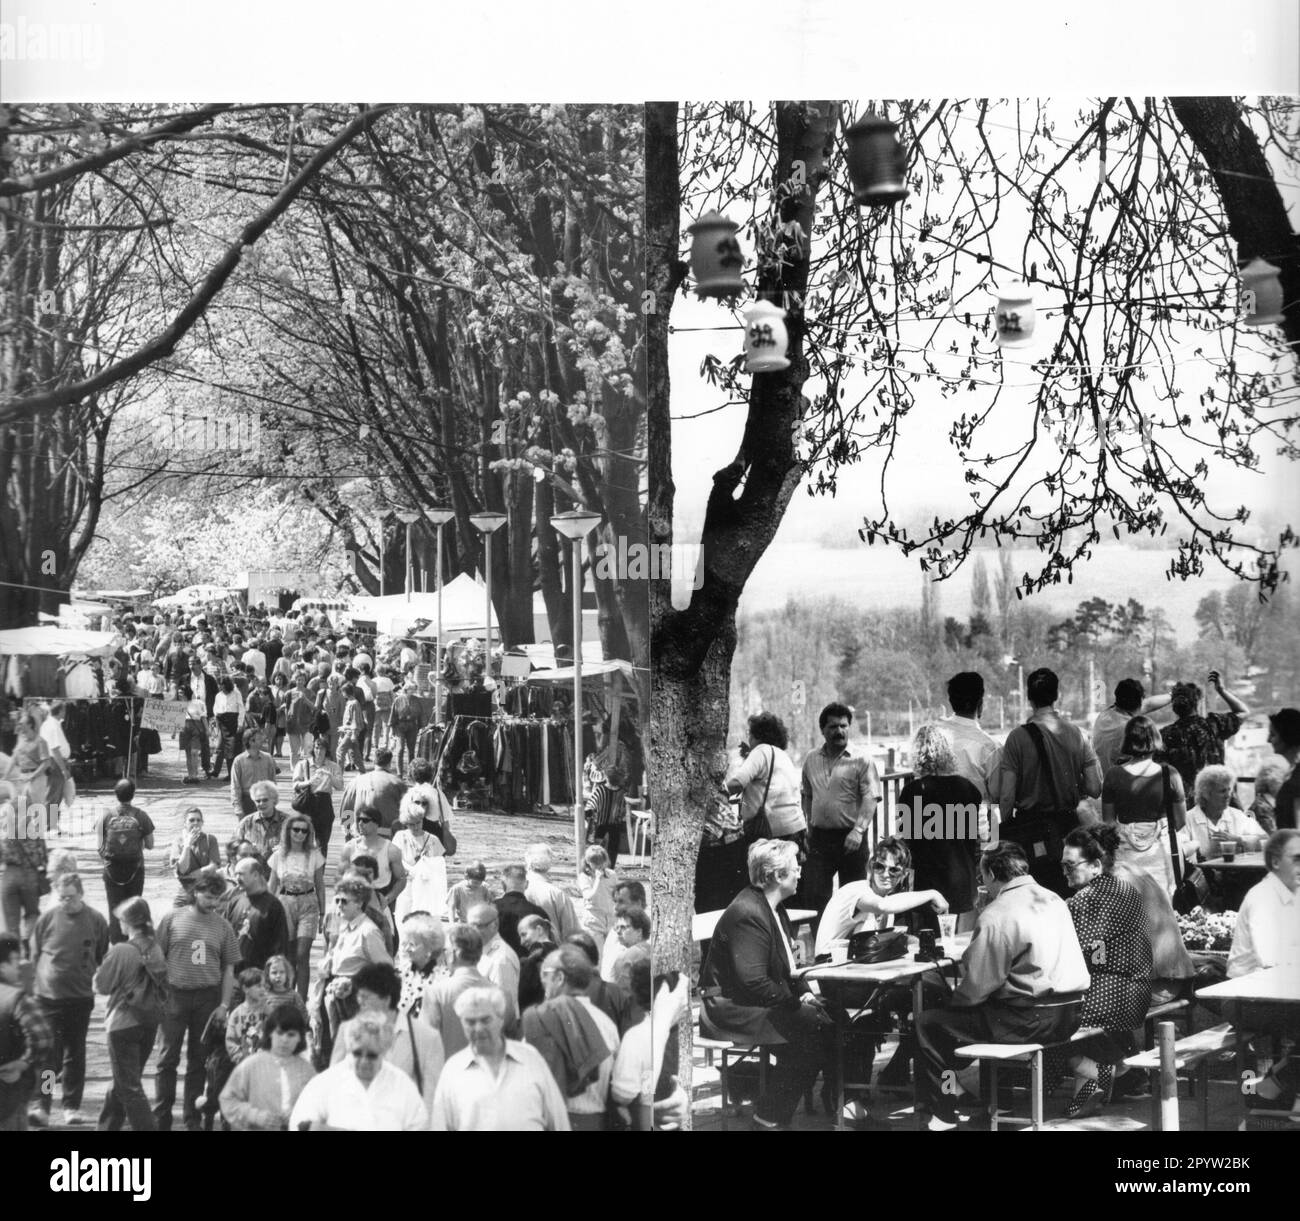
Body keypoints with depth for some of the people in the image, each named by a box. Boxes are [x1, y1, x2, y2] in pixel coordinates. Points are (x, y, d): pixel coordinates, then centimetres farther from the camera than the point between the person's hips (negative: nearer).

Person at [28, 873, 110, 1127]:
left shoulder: (96, 921, -3)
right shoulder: (48, 919, -4)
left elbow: (104, 959, 6)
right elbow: (34, 955, 5)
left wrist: (97, 982, 1)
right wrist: (41, 979, 3)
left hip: (80, 998, 1)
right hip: (48, 997, -1)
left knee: (75, 1054, 11)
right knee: (48, 1053, -4)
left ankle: (72, 1106, 19)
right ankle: (41, 1106, -2)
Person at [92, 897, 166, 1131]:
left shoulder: (120, 952, -18)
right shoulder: (155, 949, -1)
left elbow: (101, 986, -9)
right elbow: (163, 983, 7)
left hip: (124, 1022, -7)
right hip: (150, 1022, 7)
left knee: (129, 1087, 1)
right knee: (122, 1082, 20)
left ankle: (145, 1127, -3)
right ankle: (107, 1126, 32)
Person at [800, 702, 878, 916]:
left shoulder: (861, 760, -5)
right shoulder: (811, 760, 10)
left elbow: (870, 799, -12)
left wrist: (858, 830, -23)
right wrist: (809, 827, 11)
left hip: (850, 838, -3)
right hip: (820, 838, 3)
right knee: (814, 895, -1)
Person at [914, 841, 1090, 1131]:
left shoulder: (995, 916, -15)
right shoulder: (1054, 900, 11)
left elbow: (977, 985, -15)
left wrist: (951, 1002, 4)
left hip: (1031, 1020, -9)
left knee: (928, 1023, 1)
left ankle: (943, 1117, 5)